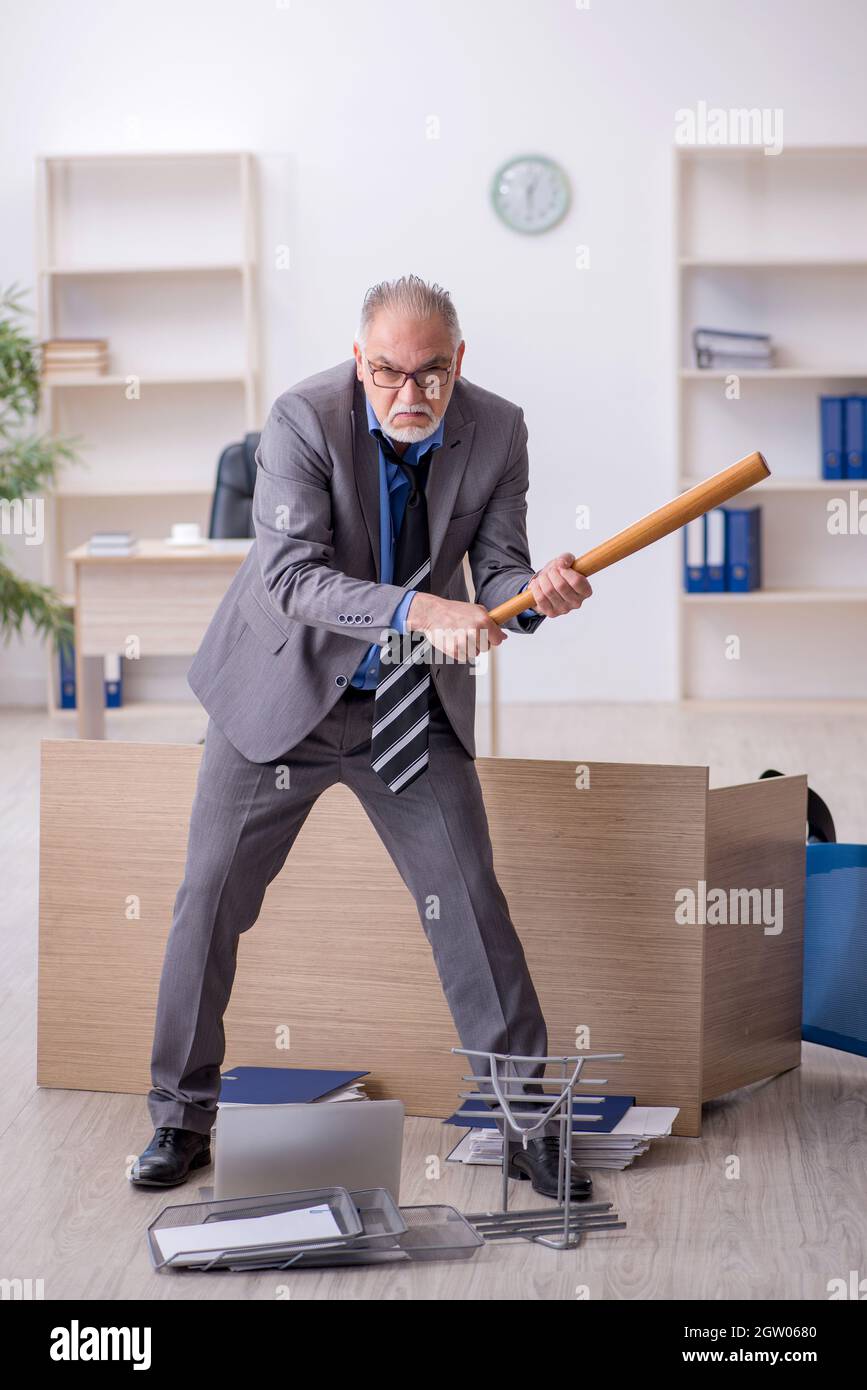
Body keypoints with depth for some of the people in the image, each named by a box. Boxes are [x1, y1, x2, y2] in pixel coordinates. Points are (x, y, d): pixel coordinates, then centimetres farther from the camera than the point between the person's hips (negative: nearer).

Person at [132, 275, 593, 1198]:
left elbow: (495, 572, -8)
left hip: (414, 705, 2)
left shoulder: (496, 432, -10)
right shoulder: (303, 419, -20)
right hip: (284, 693, -2)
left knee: (470, 903, -1)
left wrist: (535, 594, -33)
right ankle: (182, 1117, 18)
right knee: (211, 897, 1)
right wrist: (417, 611, -41)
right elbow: (291, 575, -28)